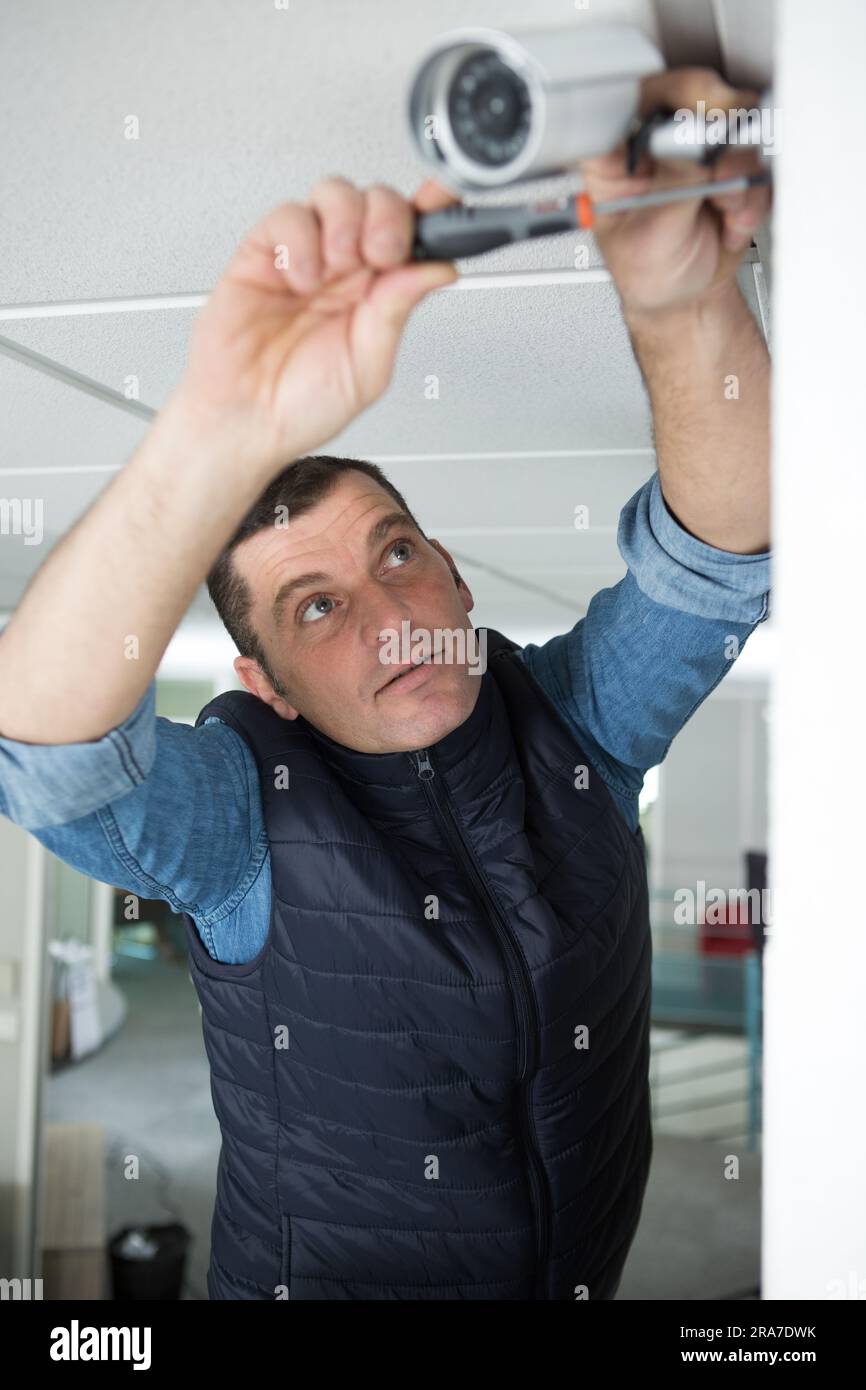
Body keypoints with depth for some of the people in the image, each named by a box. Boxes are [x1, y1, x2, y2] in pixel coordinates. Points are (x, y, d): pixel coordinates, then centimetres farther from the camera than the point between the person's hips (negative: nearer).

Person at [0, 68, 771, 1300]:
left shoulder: (575, 722, -2)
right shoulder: (236, 805, -10)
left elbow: (722, 547, -13)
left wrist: (685, 303, -31)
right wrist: (222, 436, -42)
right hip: (321, 1276, -2)